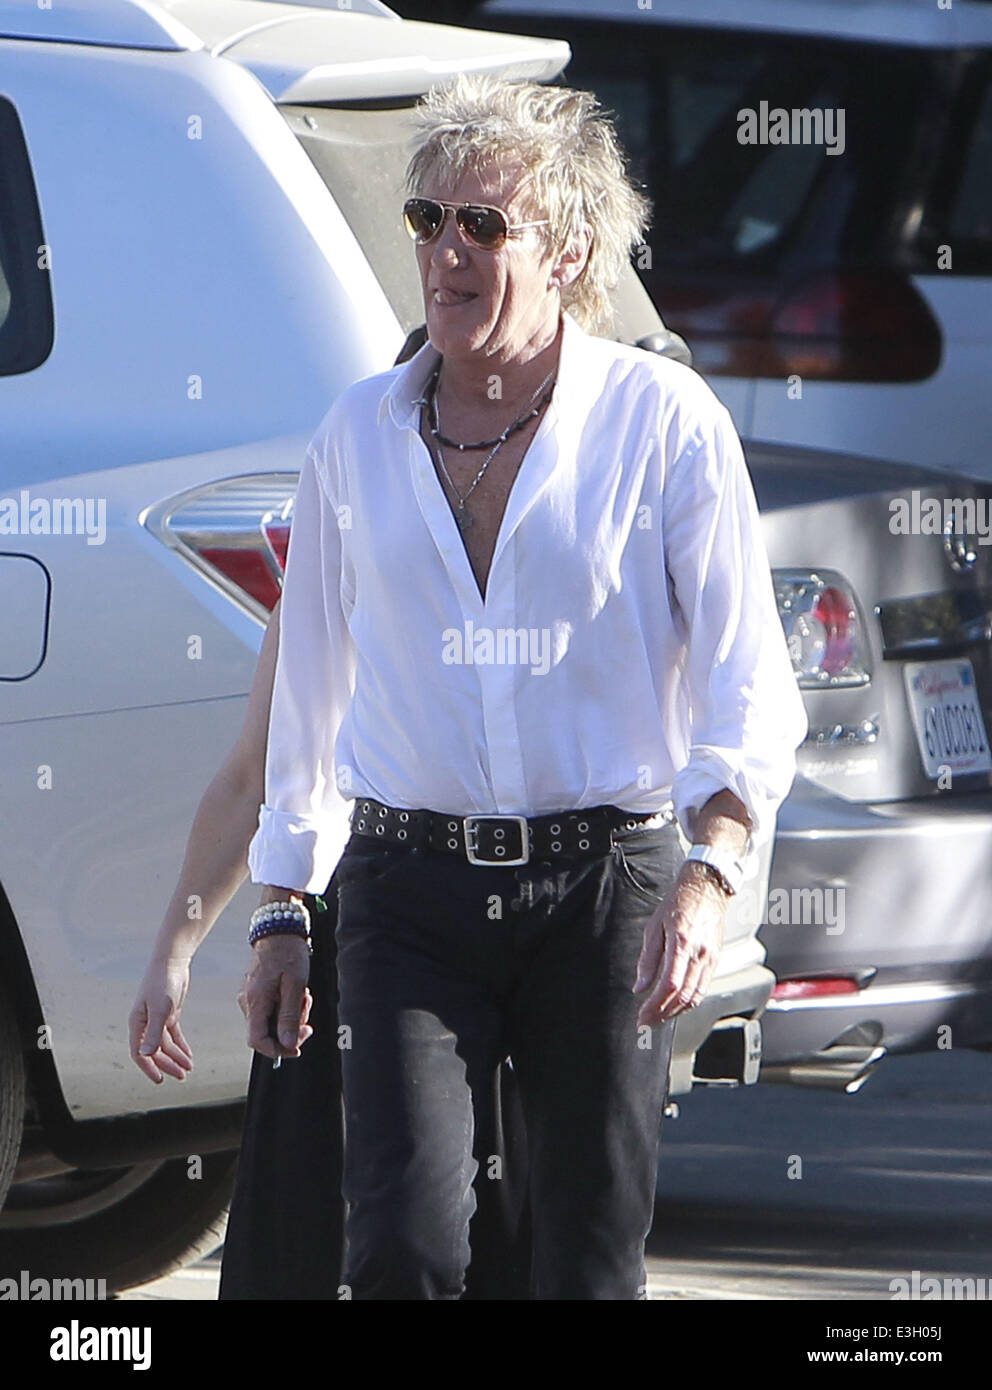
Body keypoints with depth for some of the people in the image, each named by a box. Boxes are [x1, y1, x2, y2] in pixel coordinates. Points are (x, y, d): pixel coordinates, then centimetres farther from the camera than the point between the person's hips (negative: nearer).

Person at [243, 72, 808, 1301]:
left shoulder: (661, 420, -2)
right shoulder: (358, 436, 8)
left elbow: (750, 689, -7)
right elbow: (309, 690, 17)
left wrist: (708, 875, -23)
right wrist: (281, 916, 16)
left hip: (601, 886, -1)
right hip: (406, 889, 2)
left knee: (589, 1266, 3)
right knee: (404, 1243, -17)